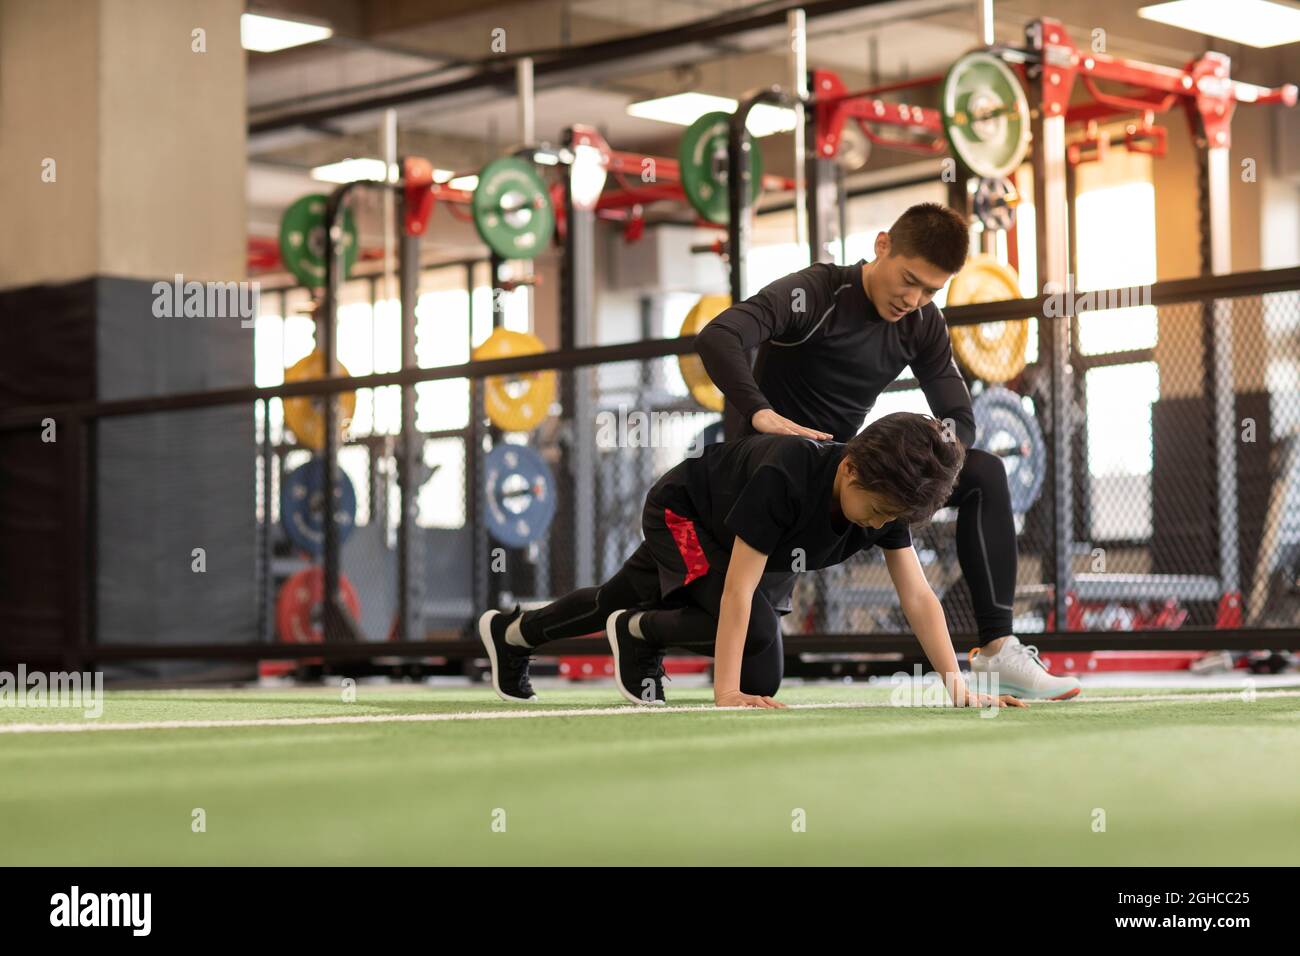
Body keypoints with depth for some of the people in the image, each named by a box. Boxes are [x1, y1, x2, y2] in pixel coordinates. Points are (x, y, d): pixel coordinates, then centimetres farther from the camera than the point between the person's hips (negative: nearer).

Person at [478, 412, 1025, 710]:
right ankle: (639, 635, -1)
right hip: (682, 514, -7)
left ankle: (511, 633, 47)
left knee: (618, 602, 24)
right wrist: (726, 693, -46)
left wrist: (958, 687, -32)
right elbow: (739, 589, -42)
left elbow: (919, 598, -23)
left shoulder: (889, 494, -25)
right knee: (756, 631, -27)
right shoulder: (784, 477, -43)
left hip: (724, 537, 7)